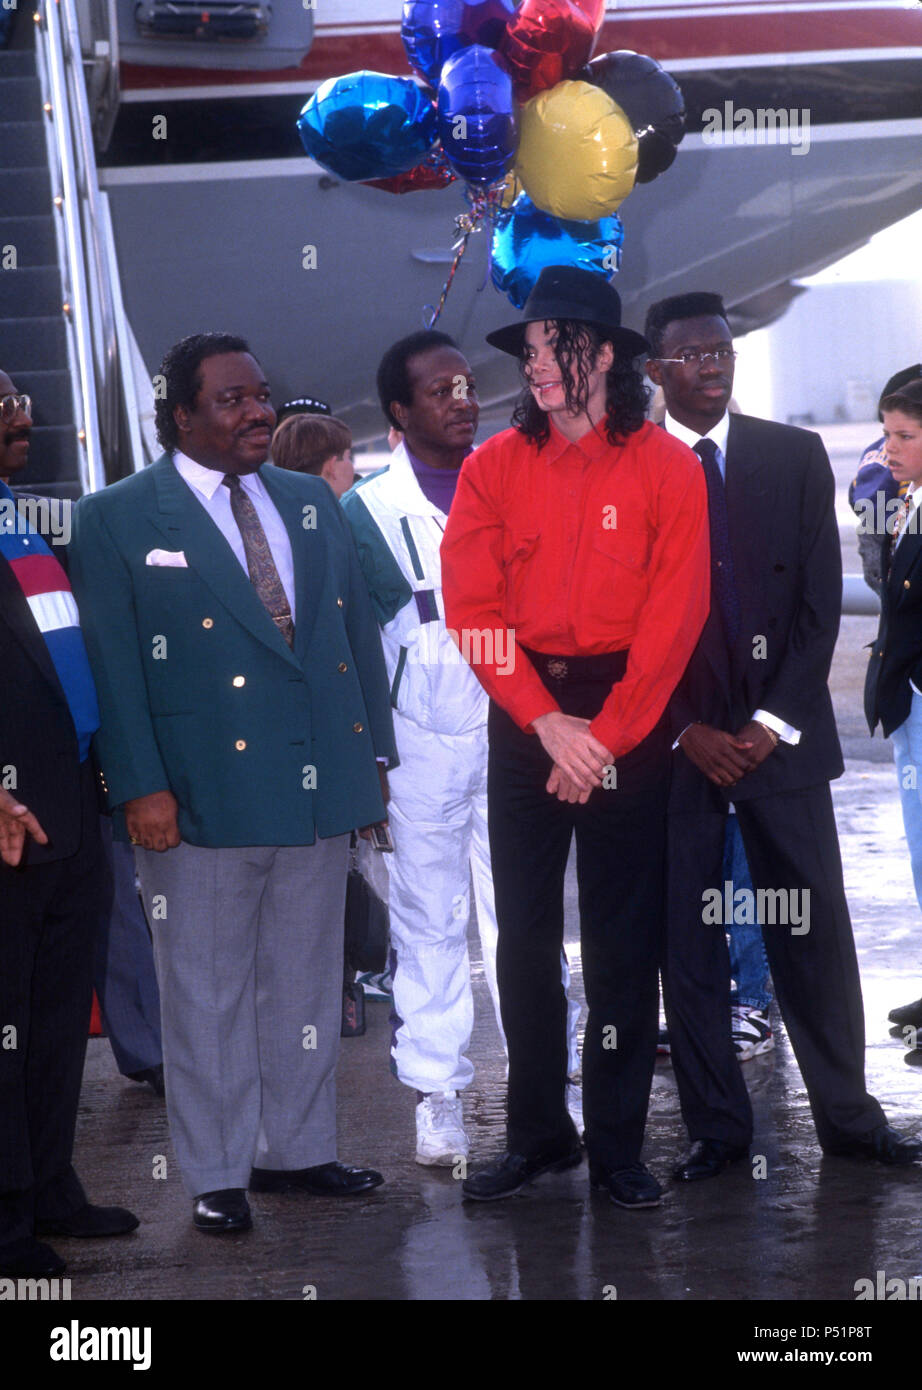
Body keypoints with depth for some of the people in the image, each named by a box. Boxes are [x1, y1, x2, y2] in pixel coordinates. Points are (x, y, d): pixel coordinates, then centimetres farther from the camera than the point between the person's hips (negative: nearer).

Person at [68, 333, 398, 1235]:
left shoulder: (311, 504, 13)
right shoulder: (116, 519, -2)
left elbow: (357, 632, 15)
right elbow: (111, 663, -7)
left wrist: (373, 754, 9)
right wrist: (139, 786, -14)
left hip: (319, 785, 5)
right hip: (203, 795, -5)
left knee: (305, 980, 13)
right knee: (206, 990, 3)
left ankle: (297, 1149, 25)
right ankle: (217, 1175, 12)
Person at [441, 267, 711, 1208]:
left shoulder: (665, 466, -2)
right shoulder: (494, 467, 3)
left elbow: (675, 613, -6)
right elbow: (473, 612, -2)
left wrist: (604, 735, -12)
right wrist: (545, 721, -12)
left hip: (626, 715, -2)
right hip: (523, 715, 2)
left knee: (624, 935, 2)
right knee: (525, 931, 6)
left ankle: (618, 1145, 10)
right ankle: (535, 1134, 17)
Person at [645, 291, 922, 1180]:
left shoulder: (796, 457, 7)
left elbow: (820, 599, 4)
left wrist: (773, 722, -5)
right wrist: (684, 730, -7)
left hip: (780, 732, 1)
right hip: (670, 738, -1)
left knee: (814, 933, 2)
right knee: (687, 941, 2)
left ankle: (847, 1116, 12)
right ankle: (716, 1127, 11)